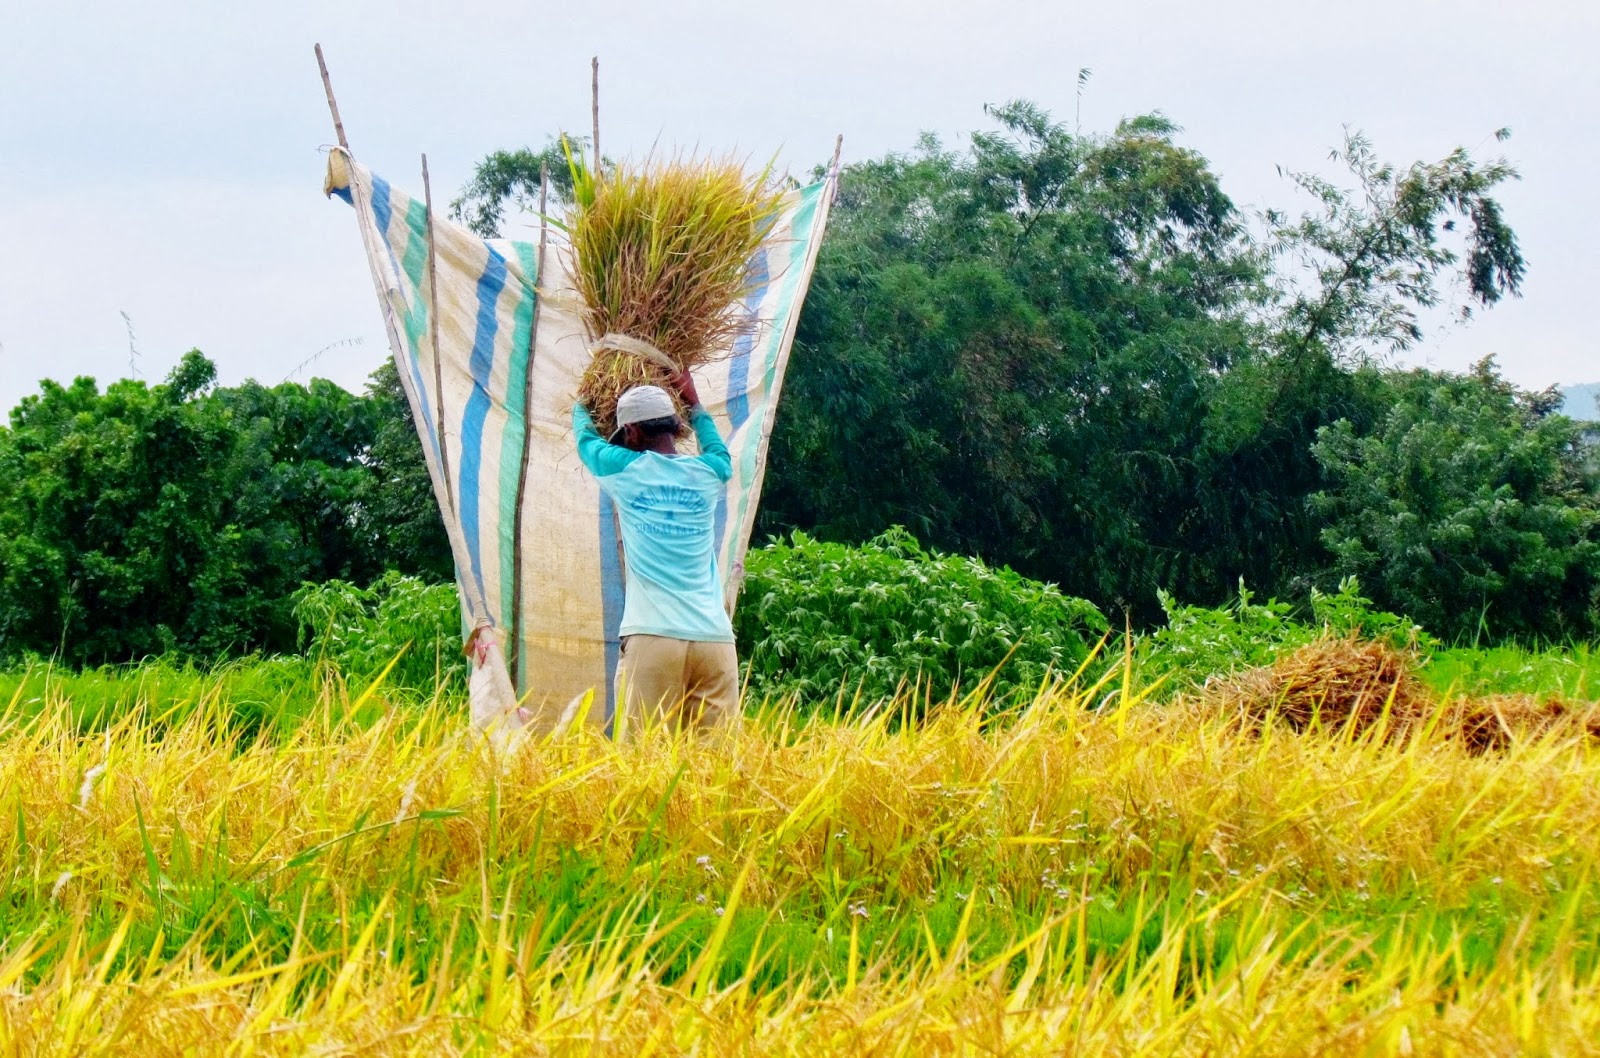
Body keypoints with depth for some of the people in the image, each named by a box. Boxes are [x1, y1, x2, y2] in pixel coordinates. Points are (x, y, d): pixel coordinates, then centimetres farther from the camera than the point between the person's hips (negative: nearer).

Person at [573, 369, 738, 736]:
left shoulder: (625, 470, 5)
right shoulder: (707, 473, 12)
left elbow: (585, 436, 28)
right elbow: (720, 453, 39)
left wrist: (582, 403, 49)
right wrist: (694, 404, 53)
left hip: (652, 638, -3)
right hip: (715, 638, 3)